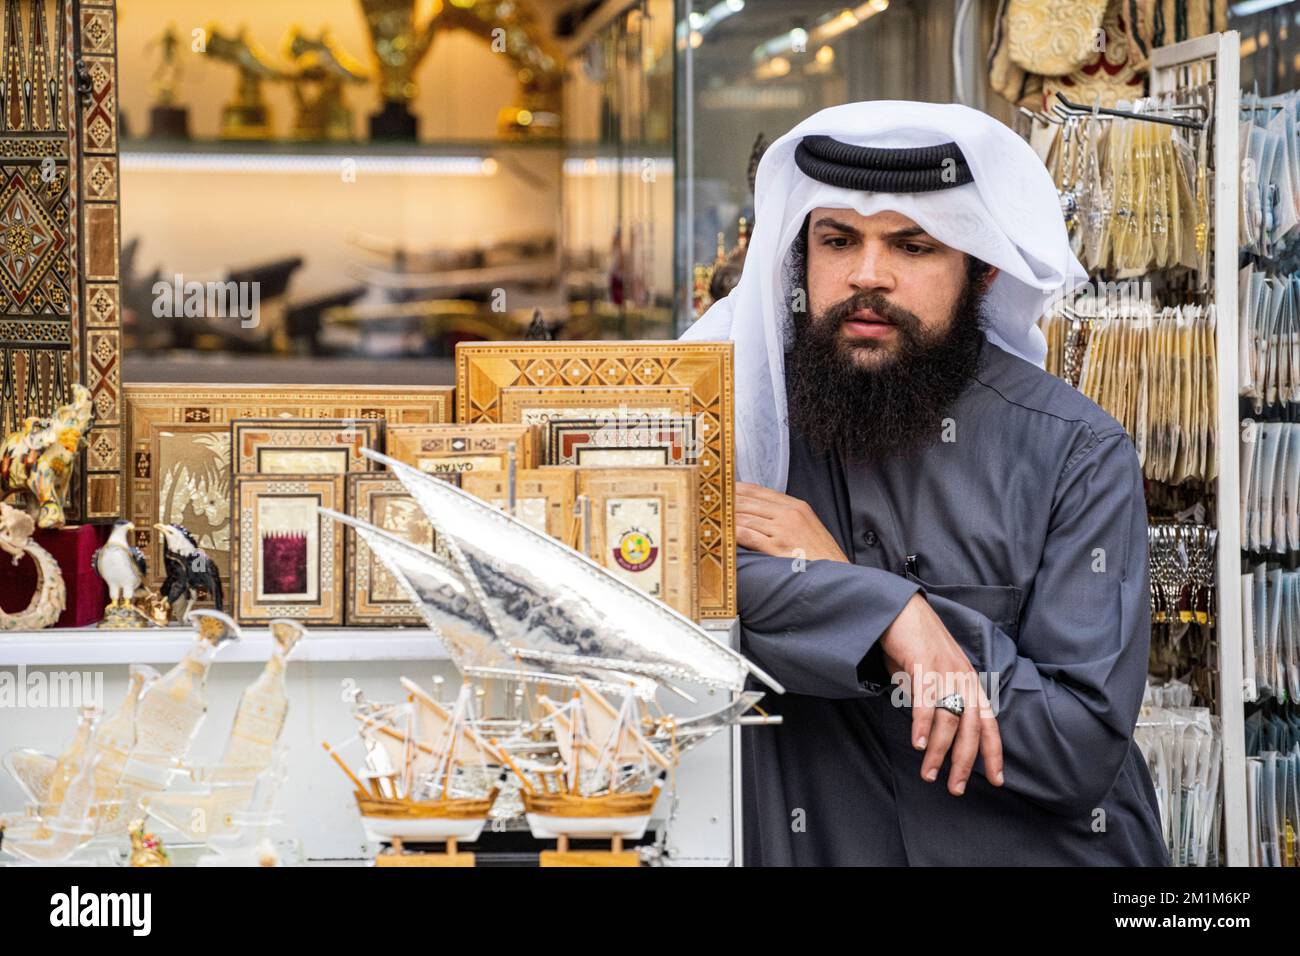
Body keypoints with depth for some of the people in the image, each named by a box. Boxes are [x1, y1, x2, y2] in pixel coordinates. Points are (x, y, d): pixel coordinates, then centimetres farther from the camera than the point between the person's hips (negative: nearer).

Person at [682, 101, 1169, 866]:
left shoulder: (1078, 456, -4)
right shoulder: (744, 405, 0)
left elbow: (1084, 748, -10)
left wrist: (834, 577, -13)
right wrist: (883, 610, -22)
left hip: (1039, 850, 0)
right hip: (813, 844, 0)